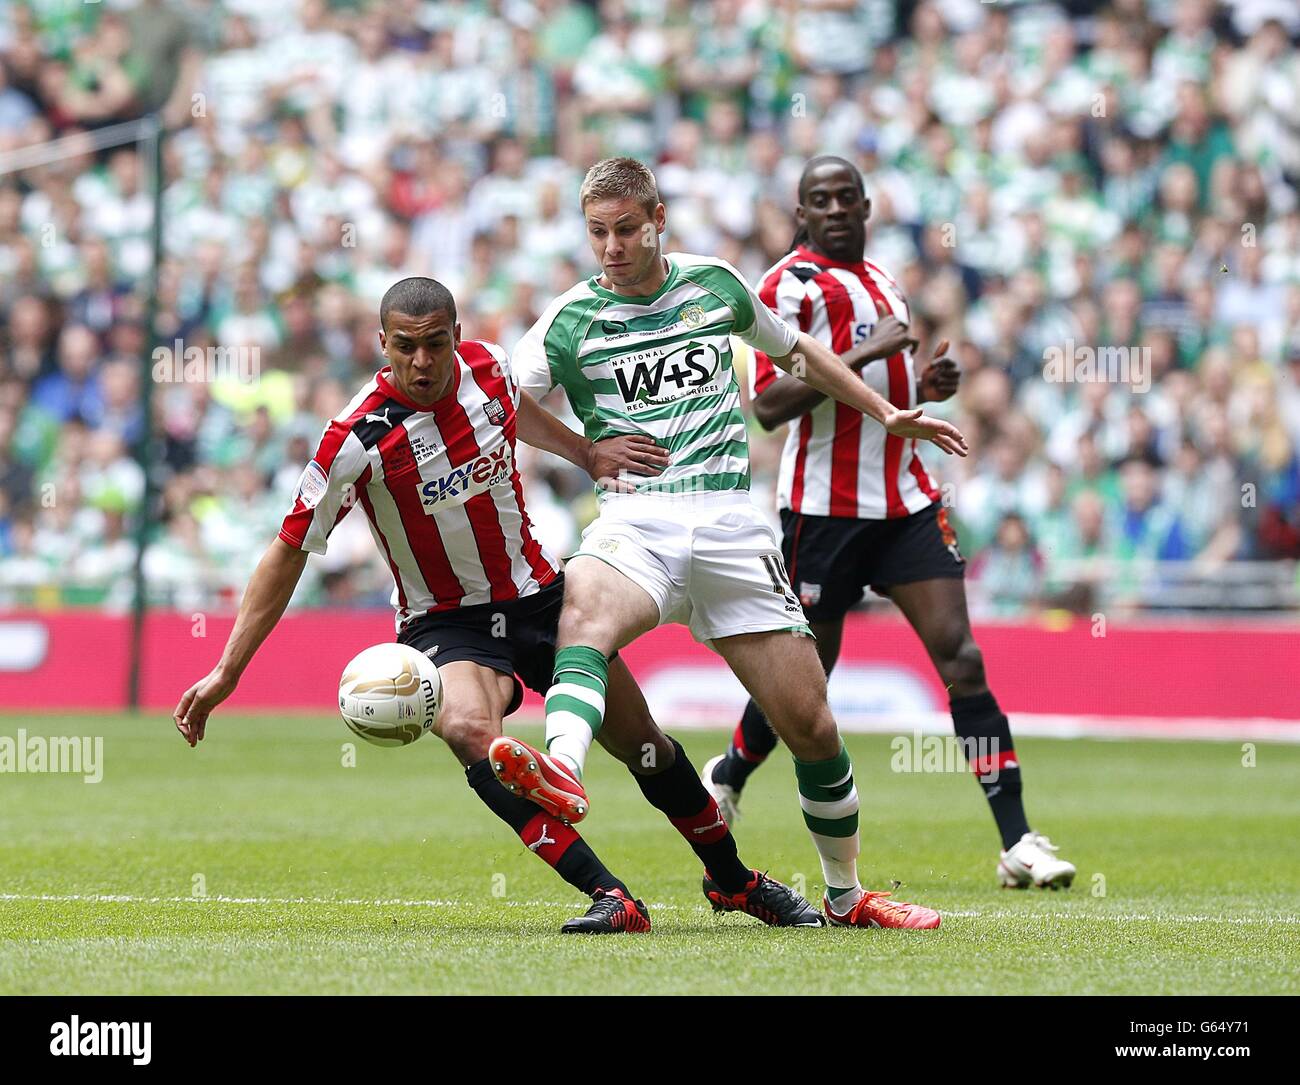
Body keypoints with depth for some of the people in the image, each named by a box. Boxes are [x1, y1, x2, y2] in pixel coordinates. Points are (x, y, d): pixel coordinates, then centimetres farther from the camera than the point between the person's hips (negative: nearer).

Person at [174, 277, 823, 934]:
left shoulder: (488, 365, -9)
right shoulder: (359, 438, -23)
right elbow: (289, 552, -15)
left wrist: (587, 454, 13)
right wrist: (227, 671, -17)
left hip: (538, 592, 5)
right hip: (445, 621, -5)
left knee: (642, 743, 7)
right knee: (469, 730, -35)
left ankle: (736, 881, 31)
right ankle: (611, 897, -37)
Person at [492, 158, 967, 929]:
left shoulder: (716, 284, 11)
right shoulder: (569, 322, 3)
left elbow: (796, 350, 28)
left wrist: (887, 414, 26)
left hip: (729, 519, 2)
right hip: (635, 519, -2)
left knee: (808, 721, 0)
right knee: (586, 609, -38)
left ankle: (848, 895, 19)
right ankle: (561, 771, -64)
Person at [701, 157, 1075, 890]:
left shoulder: (884, 284, 17)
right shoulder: (790, 285, -7)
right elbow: (769, 403, -18)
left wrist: (924, 389, 9)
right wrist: (866, 353, -23)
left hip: (906, 502, 6)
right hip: (824, 509, -6)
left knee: (960, 653, -8)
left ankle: (1019, 843, -13)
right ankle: (725, 780, 37)